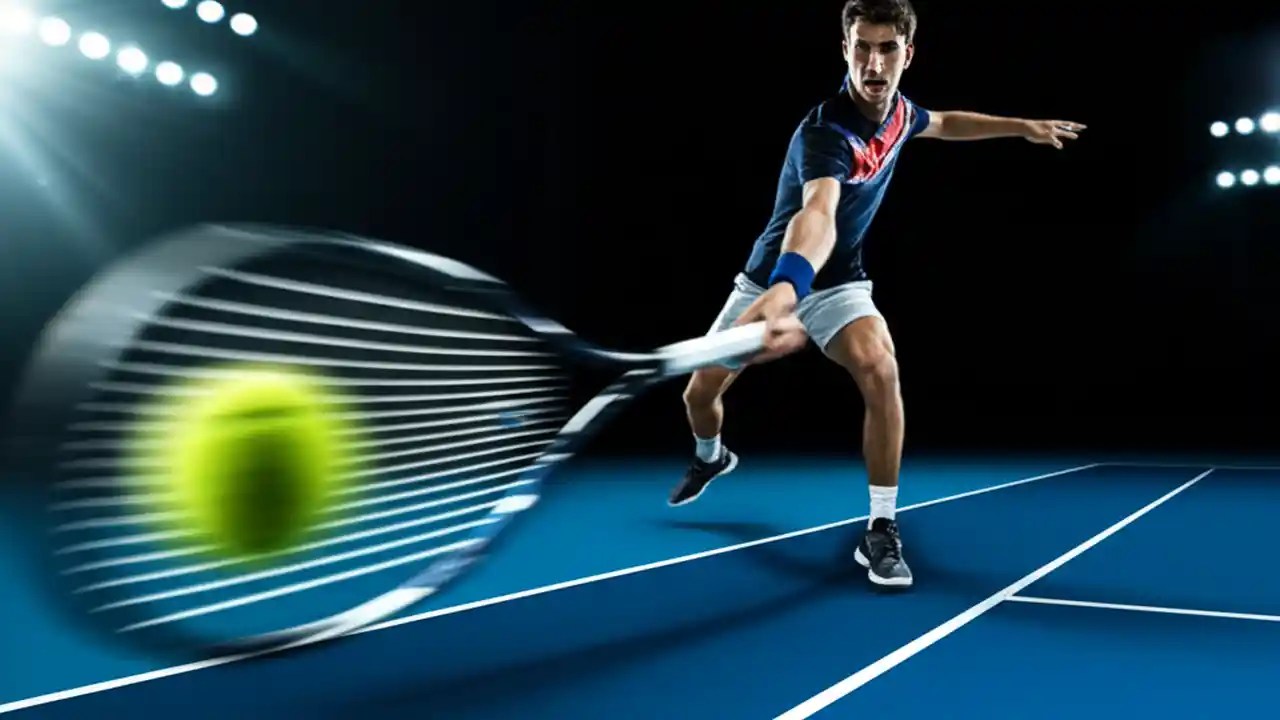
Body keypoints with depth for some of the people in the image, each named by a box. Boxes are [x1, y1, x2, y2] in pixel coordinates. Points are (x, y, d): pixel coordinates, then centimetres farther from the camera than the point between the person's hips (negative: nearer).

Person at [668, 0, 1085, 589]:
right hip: (771, 279, -3)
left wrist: (1021, 126, 17)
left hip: (836, 281, 3)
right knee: (700, 393, 4)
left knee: (880, 369, -27)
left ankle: (881, 531, -16)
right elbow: (818, 212, -53)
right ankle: (710, 458, 43)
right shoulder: (825, 132, -31)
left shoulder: (899, 110, -9)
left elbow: (944, 124, 19)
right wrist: (783, 290, -71)